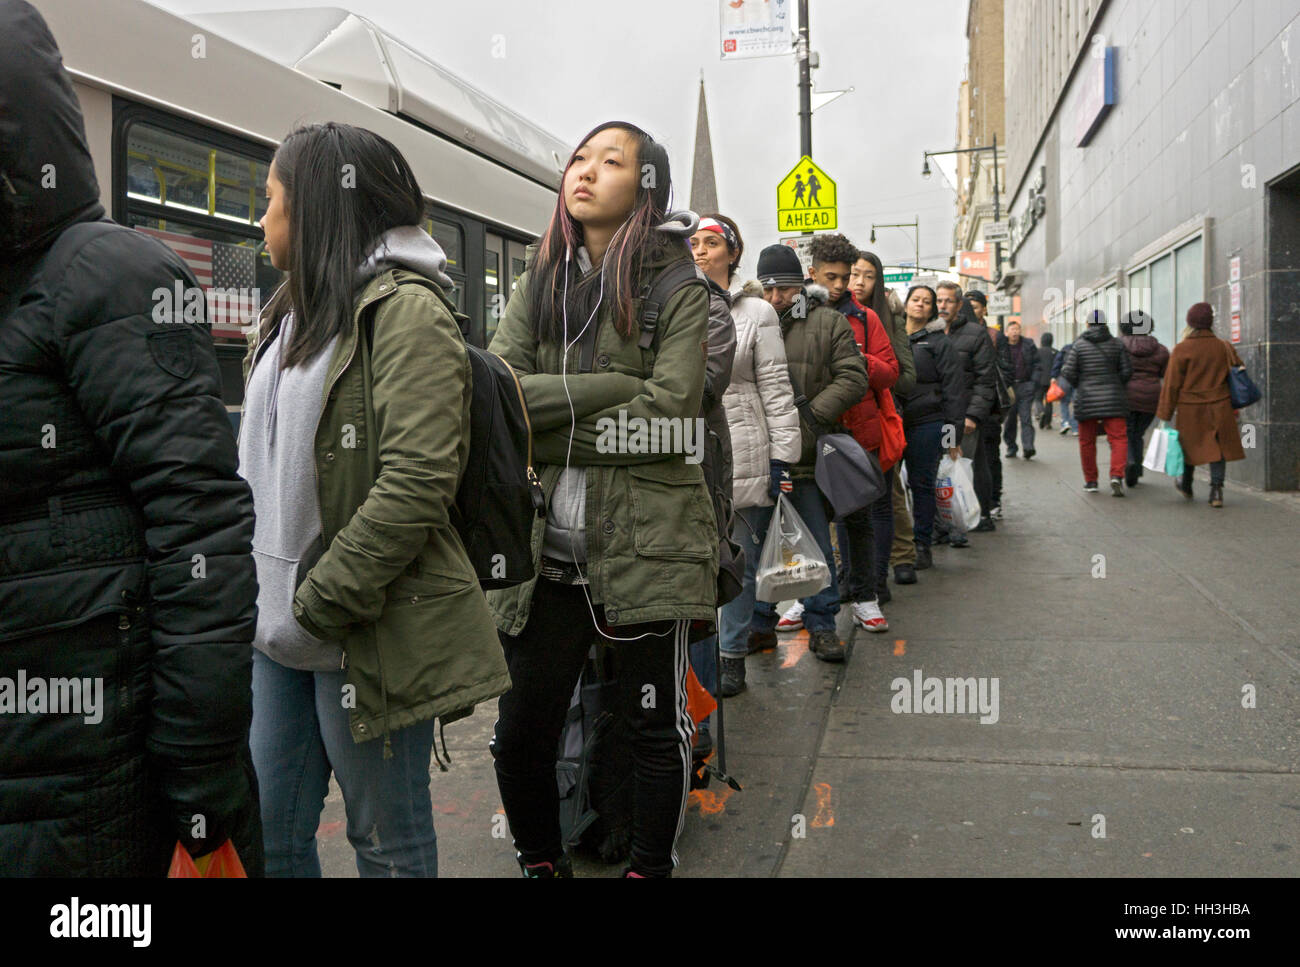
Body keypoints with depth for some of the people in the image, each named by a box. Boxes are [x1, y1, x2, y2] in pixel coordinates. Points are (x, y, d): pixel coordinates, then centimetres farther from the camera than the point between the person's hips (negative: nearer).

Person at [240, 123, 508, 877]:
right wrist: (251, 587, 8)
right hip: (279, 627, 8)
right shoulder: (295, 312, 15)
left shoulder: (405, 311, -12)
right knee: (271, 832, 15)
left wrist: (319, 607, -19)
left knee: (387, 841, 9)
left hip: (367, 636, -8)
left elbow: (417, 485, -21)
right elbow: (267, 464, 17)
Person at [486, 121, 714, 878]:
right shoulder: (541, 281, 11)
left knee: (656, 725, 11)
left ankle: (652, 866, 33)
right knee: (520, 732, 9)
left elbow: (669, 412, -15)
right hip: (549, 547, 4)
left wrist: (546, 431, -9)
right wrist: (616, 387, -15)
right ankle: (541, 864, 34)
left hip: (646, 540, -4)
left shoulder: (676, 287, -3)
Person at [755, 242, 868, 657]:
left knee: (817, 547, 5)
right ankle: (759, 624, 23)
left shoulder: (829, 323, 2)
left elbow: (852, 378, -4)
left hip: (806, 457, -2)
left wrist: (811, 416, -14)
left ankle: (821, 626, 17)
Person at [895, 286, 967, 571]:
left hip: (927, 422, -3)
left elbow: (954, 386, -2)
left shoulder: (938, 341, 3)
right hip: (893, 422, 3)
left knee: (922, 483, 1)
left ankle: (922, 547, 10)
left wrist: (953, 430, -9)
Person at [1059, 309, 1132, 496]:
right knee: (1118, 438, 0)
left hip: (1086, 400, 0)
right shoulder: (1117, 344, 2)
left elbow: (1068, 372, -5)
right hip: (1113, 399, 0)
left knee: (1087, 441, 11)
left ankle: (1090, 481, 16)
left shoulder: (1079, 345, -2)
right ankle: (1116, 475, -19)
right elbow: (1127, 370, 0)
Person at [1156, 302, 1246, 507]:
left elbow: (1172, 384, -10)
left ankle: (1186, 486, 32)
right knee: (1218, 448, 7)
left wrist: (1165, 414, -5)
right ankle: (1216, 490, -4)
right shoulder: (1224, 347, 1)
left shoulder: (1182, 349, -10)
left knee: (1190, 444, 15)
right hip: (1219, 408, 2)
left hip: (1190, 409, -2)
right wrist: (1235, 406, 21)